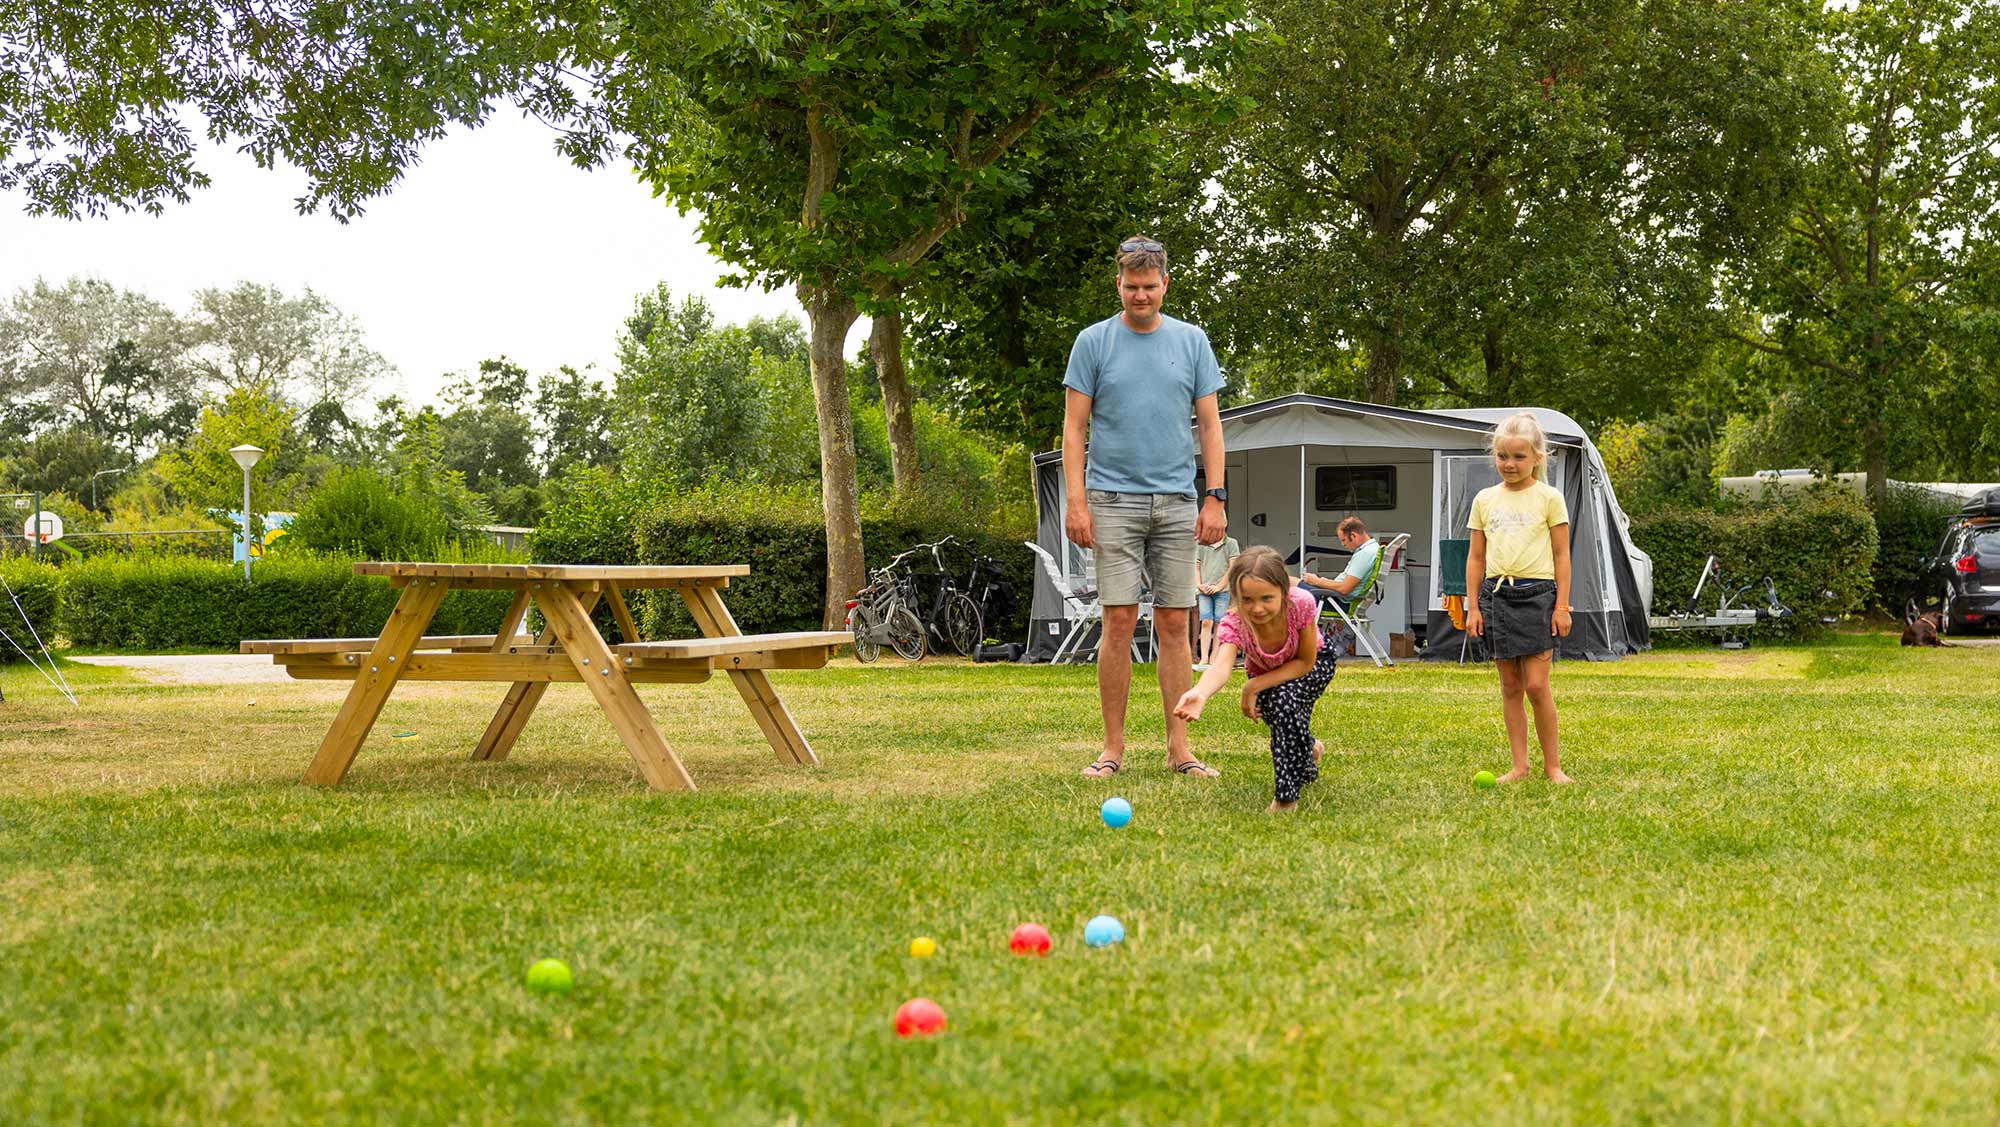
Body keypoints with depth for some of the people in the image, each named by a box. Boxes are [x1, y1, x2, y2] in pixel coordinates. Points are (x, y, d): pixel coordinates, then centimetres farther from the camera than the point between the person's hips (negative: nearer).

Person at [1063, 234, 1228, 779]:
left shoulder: (1191, 341, 9)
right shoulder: (1093, 342, 3)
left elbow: (1209, 424, 10)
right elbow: (1074, 427, 2)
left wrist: (1215, 497, 1)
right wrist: (1075, 500, -8)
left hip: (1178, 503, 2)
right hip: (1113, 501, -2)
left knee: (1174, 624, 2)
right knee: (1119, 622, -6)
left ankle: (1179, 747, 7)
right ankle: (1113, 748, 1)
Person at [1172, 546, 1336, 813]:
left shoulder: (1301, 603, -37)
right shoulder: (1233, 623, -37)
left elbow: (1305, 662, -26)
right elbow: (1221, 666, -56)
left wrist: (1254, 686, -36)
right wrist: (1200, 693, -79)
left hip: (1315, 663, -2)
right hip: (1263, 673, 2)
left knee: (1285, 697, -29)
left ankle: (1286, 796, -20)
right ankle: (1310, 750, 26)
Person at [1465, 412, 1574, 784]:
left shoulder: (1549, 498, 1)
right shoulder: (1485, 500, 9)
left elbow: (1561, 555, 1)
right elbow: (1475, 557, 12)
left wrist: (1562, 605, -4)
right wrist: (1472, 607, 7)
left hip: (1536, 593, -4)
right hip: (1496, 595, 4)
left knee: (1536, 685, -8)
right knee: (1510, 686, 7)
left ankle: (1552, 765, 5)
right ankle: (1519, 765, 12)